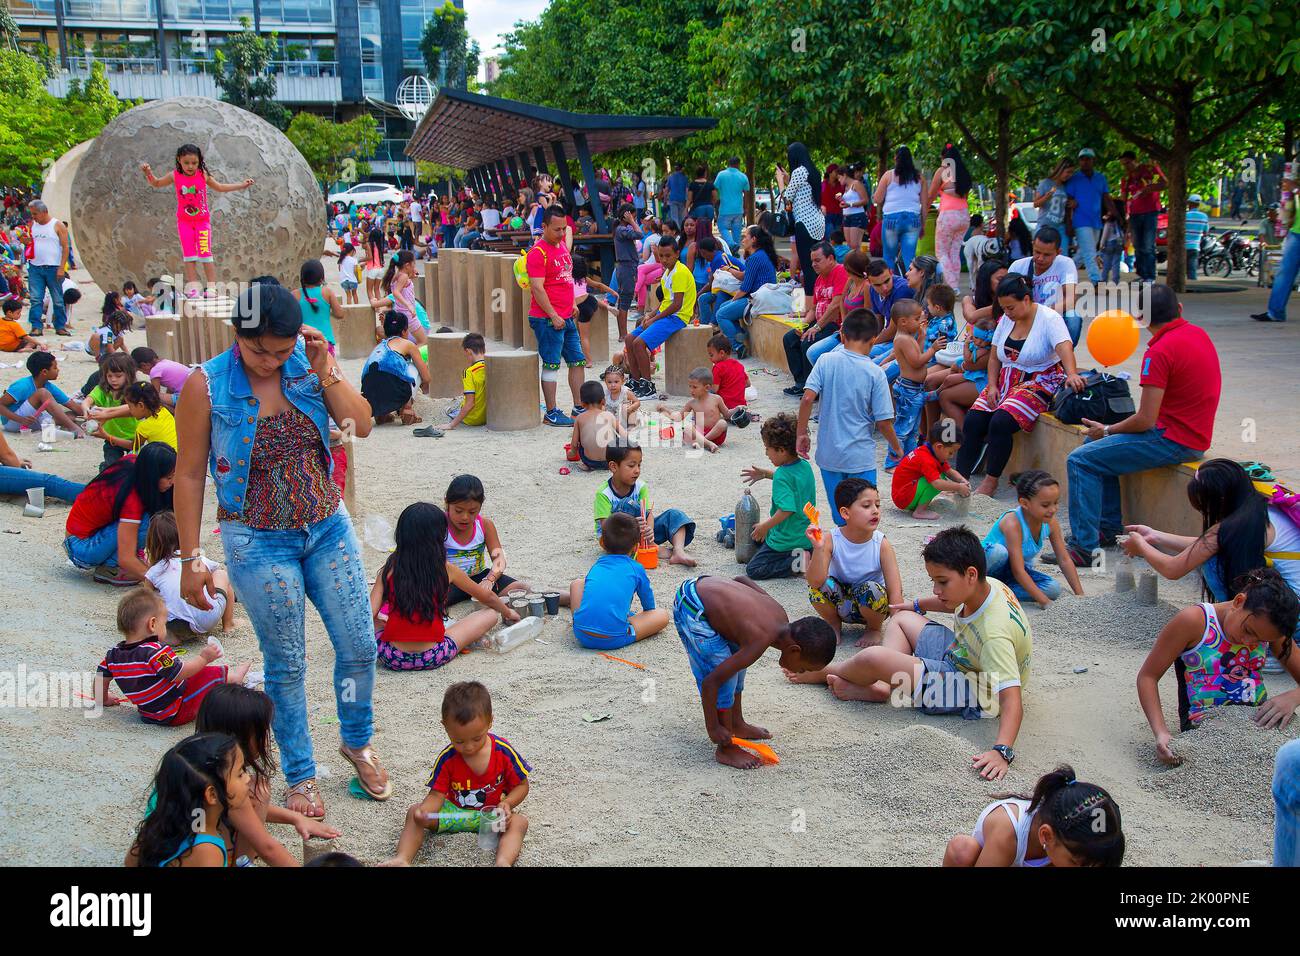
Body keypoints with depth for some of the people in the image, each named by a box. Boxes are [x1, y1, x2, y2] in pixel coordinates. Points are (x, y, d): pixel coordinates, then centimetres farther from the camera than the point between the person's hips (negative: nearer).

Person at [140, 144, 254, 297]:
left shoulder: (203, 175, -4)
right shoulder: (175, 176, -4)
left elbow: (219, 187, 10)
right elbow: (156, 183, 8)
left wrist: (242, 185, 7)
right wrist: (148, 172, -11)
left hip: (202, 220, -1)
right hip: (184, 221, 1)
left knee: (205, 253, -7)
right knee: (188, 255, 1)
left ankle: (212, 286, -6)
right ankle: (193, 286, 2)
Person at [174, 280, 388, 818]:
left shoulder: (308, 364, -4)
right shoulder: (207, 386, -13)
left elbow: (361, 425, -9)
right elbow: (189, 475, -8)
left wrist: (325, 372, -21)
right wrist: (190, 560, -7)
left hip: (327, 527, 4)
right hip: (259, 542, -3)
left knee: (359, 646, 7)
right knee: (286, 663, 6)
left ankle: (357, 743, 34)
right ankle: (300, 777, 24)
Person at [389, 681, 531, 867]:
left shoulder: (504, 752, -16)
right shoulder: (447, 759, -14)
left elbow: (521, 785, -3)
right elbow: (437, 795, -14)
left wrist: (507, 803, -24)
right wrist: (424, 811, -38)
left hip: (492, 814, -1)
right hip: (453, 810, 2)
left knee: (519, 822, -31)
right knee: (414, 812, -17)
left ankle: (503, 862, -54)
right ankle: (403, 859, -32)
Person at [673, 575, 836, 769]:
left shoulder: (779, 614, -2)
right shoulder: (760, 642, -25)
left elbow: (742, 578, 12)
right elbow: (711, 681, -24)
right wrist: (712, 727, -13)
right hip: (691, 610, -9)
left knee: (736, 664, 20)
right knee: (725, 677, -7)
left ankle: (737, 724, 38)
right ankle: (726, 750, 5)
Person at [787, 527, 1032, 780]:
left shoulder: (995, 634, -36)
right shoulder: (987, 586, -11)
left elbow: (1012, 700, -41)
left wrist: (1002, 751, -55)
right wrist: (918, 605, 28)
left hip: (972, 690, -10)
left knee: (873, 657, -22)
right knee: (901, 618, 21)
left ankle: (824, 673, 12)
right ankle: (880, 688, 1)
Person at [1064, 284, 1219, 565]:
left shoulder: (1159, 352, -21)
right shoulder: (1198, 333, 7)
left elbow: (1145, 420, -21)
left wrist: (1106, 430, -3)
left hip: (1174, 441, -10)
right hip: (1193, 434, 10)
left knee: (1080, 460, -12)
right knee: (1095, 446, 22)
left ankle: (1083, 547, -15)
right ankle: (1108, 526, 23)